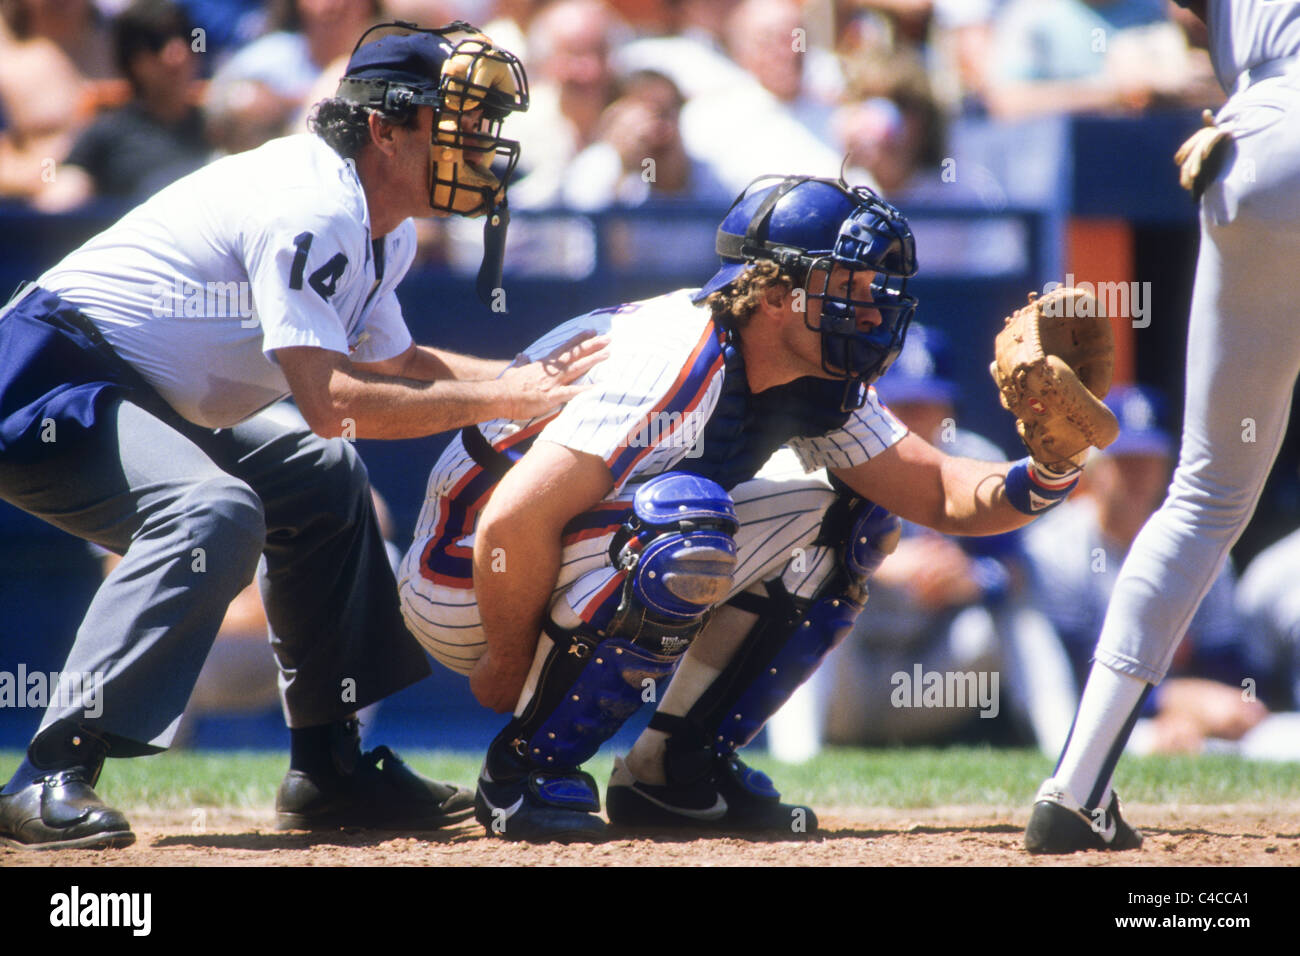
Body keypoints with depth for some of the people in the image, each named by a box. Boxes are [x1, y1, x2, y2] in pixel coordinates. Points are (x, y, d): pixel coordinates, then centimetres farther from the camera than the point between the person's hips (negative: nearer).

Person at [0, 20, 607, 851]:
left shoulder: (383, 230, 11)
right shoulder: (312, 209, -22)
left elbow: (393, 364, 26)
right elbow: (332, 400, -29)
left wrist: (540, 374, 11)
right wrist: (503, 398, -23)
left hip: (146, 406, 11)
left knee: (322, 481, 20)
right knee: (214, 514, -33)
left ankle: (329, 765, 23)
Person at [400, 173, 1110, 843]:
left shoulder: (816, 386, -1)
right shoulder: (679, 358, -29)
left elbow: (940, 494, 2)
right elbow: (514, 522, -34)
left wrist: (1041, 477, -19)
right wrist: (508, 663, -21)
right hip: (464, 586, -9)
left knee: (841, 520, 3)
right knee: (687, 521, -34)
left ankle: (674, 772, 3)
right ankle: (525, 772, -20)